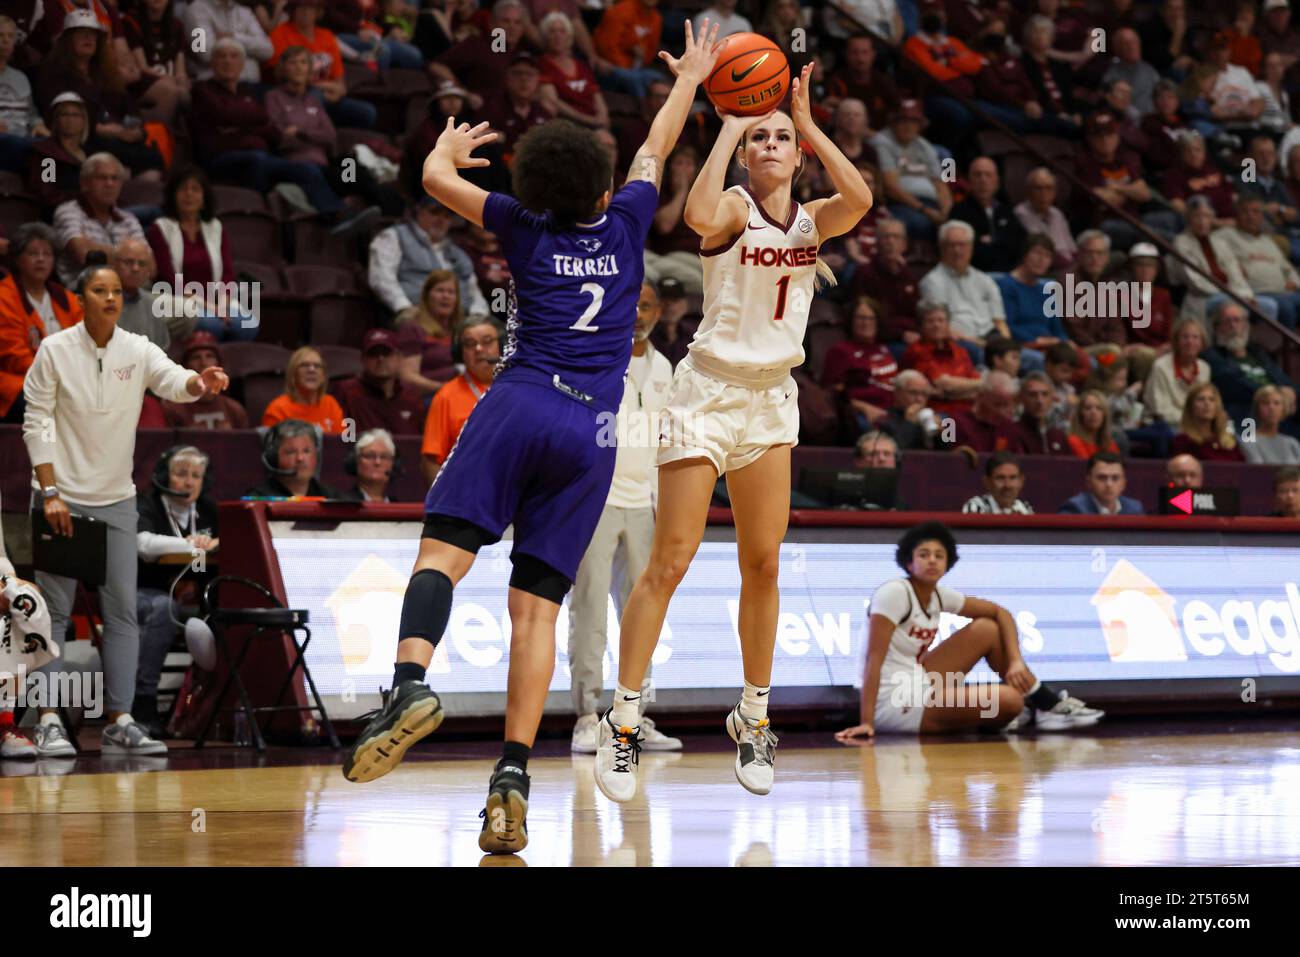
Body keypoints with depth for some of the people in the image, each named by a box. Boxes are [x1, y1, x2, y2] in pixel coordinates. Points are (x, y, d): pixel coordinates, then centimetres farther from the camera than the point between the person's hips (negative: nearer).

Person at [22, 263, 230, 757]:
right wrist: (50, 492, -13)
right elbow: (36, 423, -6)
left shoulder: (137, 350, 0)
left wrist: (200, 383, -42)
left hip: (116, 500, 3)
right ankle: (49, 723, 1)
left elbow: (173, 381, -18)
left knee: (123, 611, 2)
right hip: (62, 496, -3)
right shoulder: (55, 350, -6)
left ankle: (120, 723, 5)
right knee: (54, 610, -2)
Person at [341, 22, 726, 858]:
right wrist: (689, 81, 50)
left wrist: (450, 147, 44)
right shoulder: (625, 224, 16)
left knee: (443, 553, -13)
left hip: (521, 405, -2)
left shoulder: (525, 228, 11)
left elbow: (436, 178, 22)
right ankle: (513, 775, -15)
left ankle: (411, 682, -43)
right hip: (593, 430, 2)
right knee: (537, 603, -2)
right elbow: (656, 149, 34)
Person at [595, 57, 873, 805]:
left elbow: (860, 199, -16)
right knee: (671, 562, -8)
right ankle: (624, 723, -3)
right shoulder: (735, 209, -7)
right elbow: (702, 218, -33)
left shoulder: (811, 221, 7)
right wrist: (730, 126, -23)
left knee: (763, 565, 6)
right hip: (710, 393, -5)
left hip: (773, 401, 5)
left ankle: (754, 717, 18)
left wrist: (809, 123, -12)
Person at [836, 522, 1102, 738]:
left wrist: (1016, 661, -3)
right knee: (1009, 701, -22)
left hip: (918, 688, 9)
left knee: (987, 629, 6)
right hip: (894, 705, -9)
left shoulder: (939, 595, 7)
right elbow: (874, 658, -22)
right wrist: (866, 722, -29)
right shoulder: (894, 592, -17)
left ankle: (1049, 703, 15)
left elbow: (999, 612, 13)